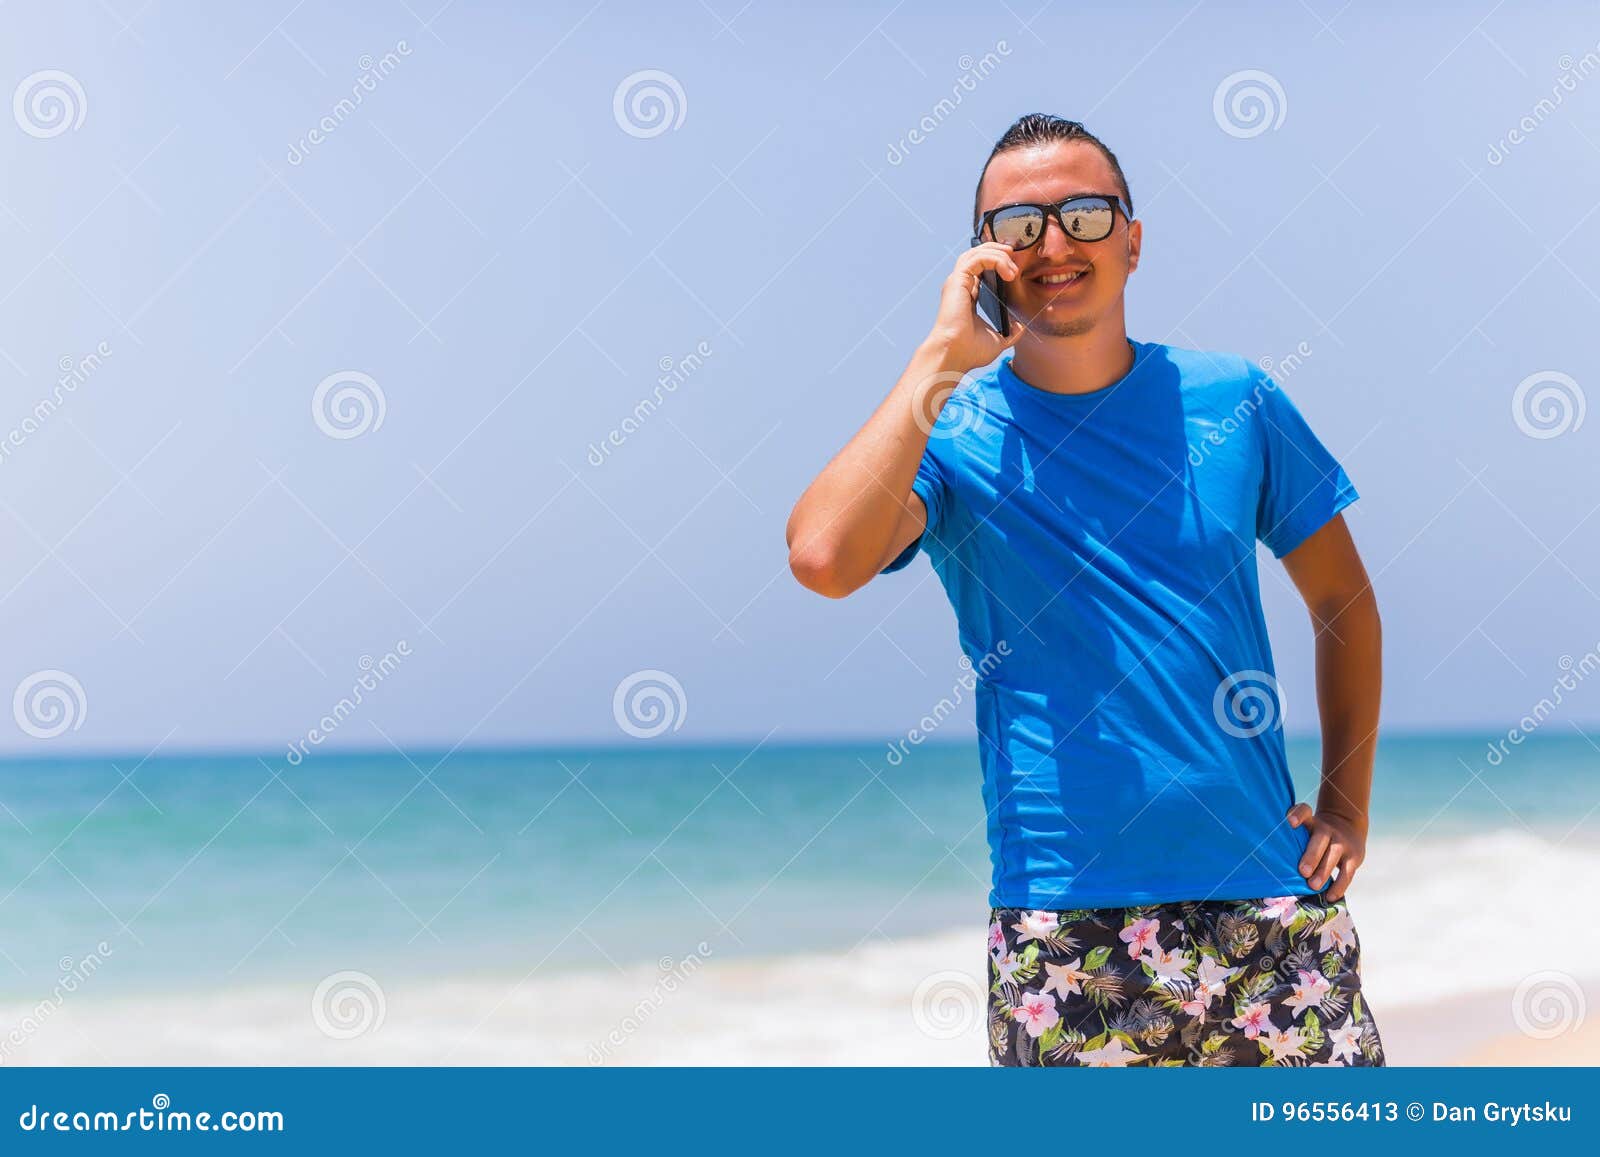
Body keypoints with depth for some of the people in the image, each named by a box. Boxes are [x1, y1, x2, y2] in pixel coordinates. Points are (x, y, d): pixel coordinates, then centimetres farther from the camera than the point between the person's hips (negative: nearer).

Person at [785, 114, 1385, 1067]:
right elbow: (823, 559, -21)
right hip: (1062, 918, -2)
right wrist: (942, 360, -15)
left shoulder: (1232, 401, 6)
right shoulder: (950, 431, -1)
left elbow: (1342, 599, 16)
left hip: (1270, 892, 2)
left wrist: (1347, 808, 7)